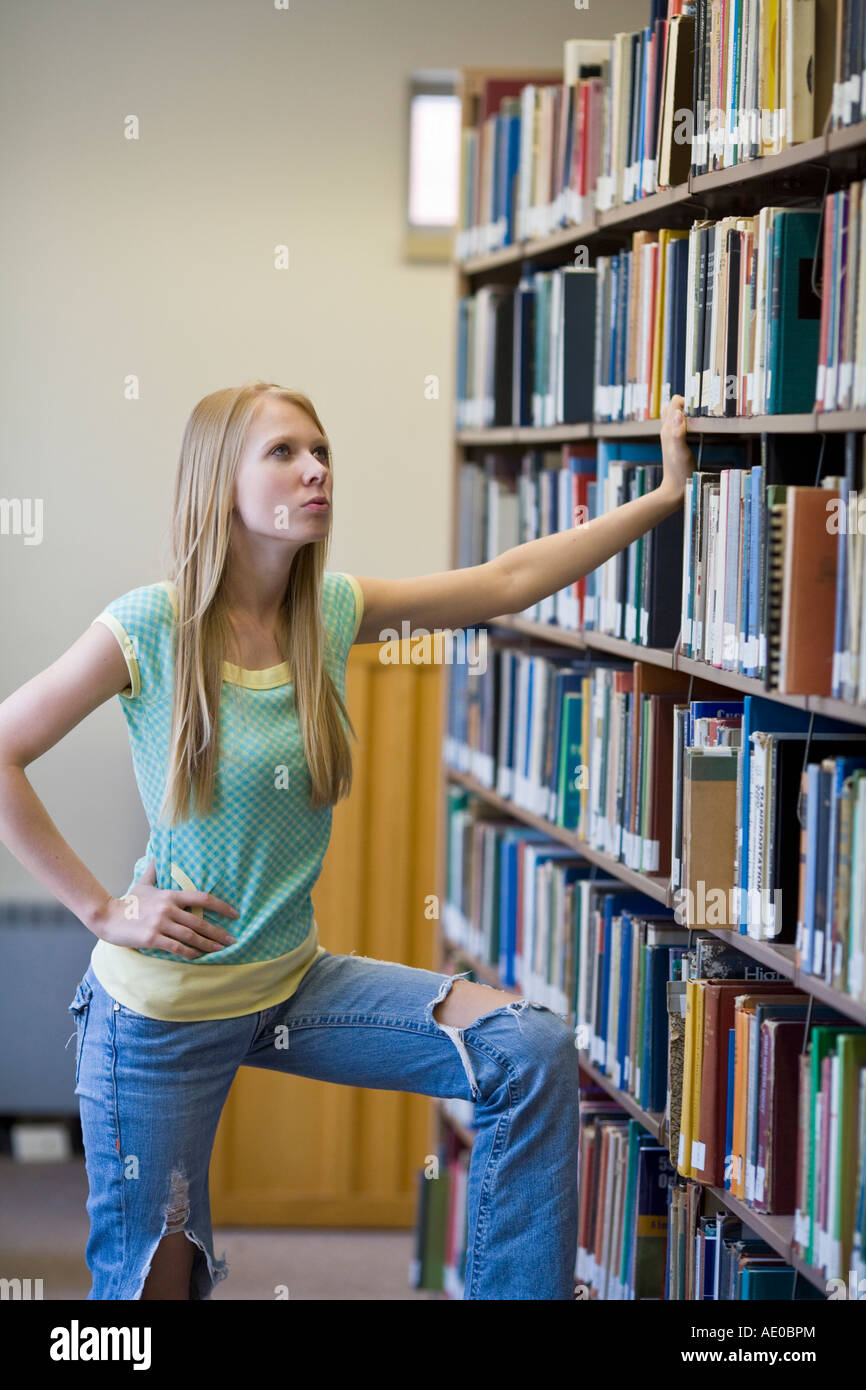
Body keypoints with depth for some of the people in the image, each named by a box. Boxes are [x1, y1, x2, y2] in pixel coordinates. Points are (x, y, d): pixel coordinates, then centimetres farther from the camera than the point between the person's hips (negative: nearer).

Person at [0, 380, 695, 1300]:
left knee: (534, 1051, -10)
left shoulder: (334, 612, -1)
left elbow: (507, 580, 3)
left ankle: (515, 1292, 1)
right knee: (152, 1279, 4)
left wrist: (666, 494, 2)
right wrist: (99, 908, -14)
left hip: (292, 982, 5)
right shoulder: (150, 629, -15)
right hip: (161, 1008, -5)